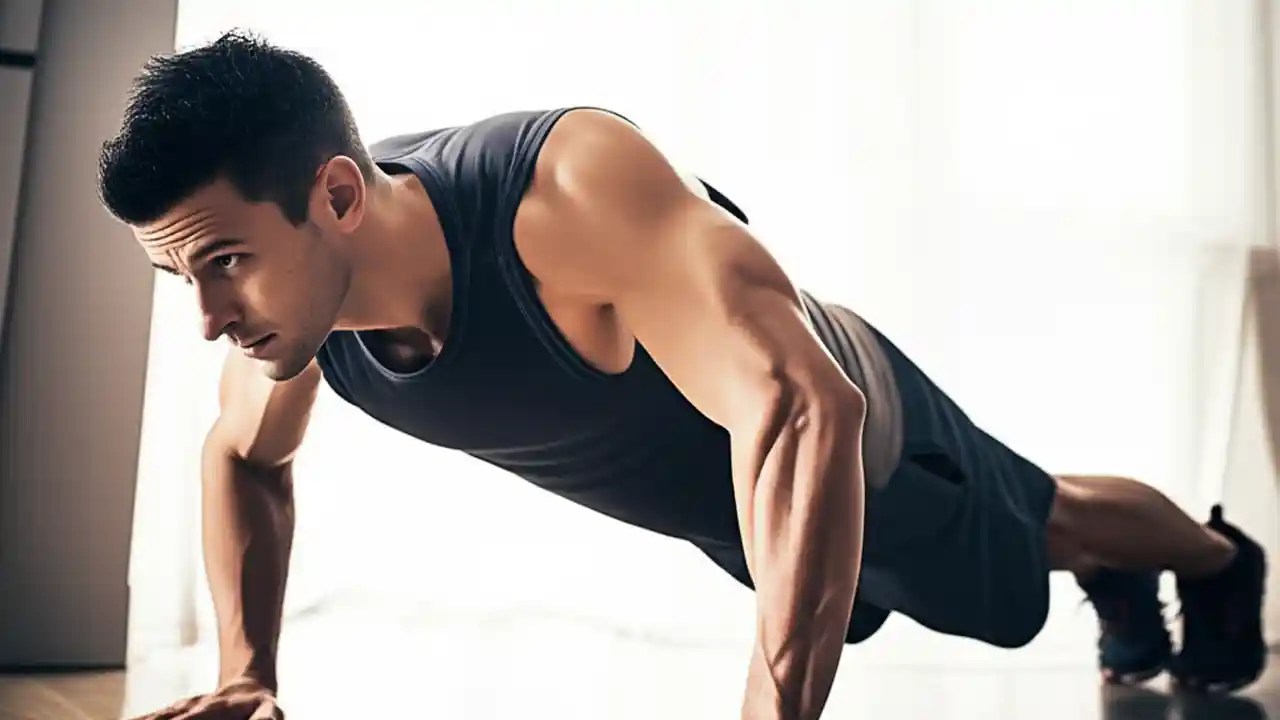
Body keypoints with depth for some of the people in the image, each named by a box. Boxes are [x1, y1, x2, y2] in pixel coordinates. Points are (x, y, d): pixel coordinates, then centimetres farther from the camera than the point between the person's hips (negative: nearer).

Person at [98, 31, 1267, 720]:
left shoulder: (570, 188, -47)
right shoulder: (284, 269, -24)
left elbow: (801, 408, -55)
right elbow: (246, 461, -4)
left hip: (853, 434, -6)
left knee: (1038, 526, 24)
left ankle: (1220, 560, 59)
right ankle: (1120, 590, 68)